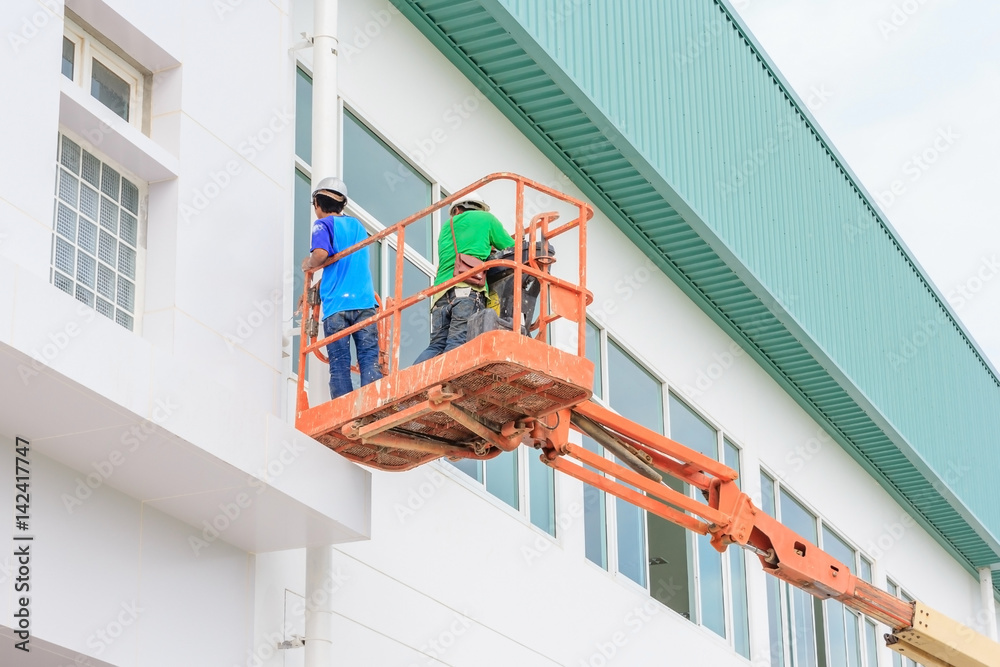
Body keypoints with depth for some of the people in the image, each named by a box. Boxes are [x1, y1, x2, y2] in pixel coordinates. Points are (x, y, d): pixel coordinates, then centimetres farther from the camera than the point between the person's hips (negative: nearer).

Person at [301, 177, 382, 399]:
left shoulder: (323, 224, 4)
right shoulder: (357, 225, 23)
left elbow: (321, 254, -15)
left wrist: (307, 264, 6)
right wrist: (317, 287, 31)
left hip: (336, 305, -4)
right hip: (364, 301, 4)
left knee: (339, 366, -3)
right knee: (369, 360, -4)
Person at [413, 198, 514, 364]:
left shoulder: (447, 226, 32)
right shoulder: (486, 218, 20)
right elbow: (512, 249, 20)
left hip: (441, 293, 4)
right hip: (468, 289, -4)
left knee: (437, 345, 0)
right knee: (457, 344, -18)